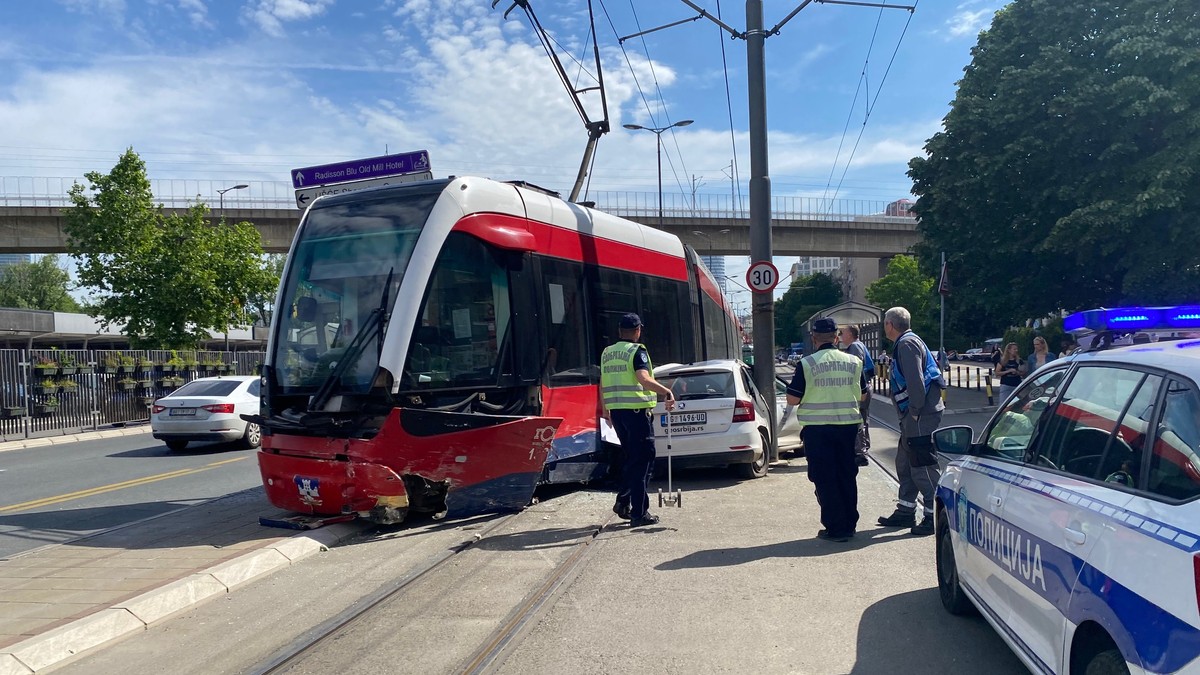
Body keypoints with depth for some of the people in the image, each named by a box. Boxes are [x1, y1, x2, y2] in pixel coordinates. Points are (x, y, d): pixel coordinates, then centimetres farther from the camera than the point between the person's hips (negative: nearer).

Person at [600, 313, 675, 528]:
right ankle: (639, 513, -2)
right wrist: (667, 392, -24)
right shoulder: (637, 351, -8)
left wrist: (605, 409, 30)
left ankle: (623, 502, 18)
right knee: (642, 460, -1)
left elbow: (602, 384, 20)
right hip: (636, 409, -7)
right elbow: (644, 379, -24)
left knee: (632, 457, 20)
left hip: (616, 410, 7)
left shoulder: (607, 353, 13)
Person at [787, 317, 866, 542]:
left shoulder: (806, 364, -9)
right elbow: (862, 395, 13)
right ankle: (849, 524, 22)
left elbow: (792, 399, -7)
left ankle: (836, 528, 4)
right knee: (847, 476, 15)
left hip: (817, 428, -4)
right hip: (848, 425, 4)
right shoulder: (854, 362, 3)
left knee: (825, 479, 3)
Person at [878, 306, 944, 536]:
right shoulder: (905, 343, 19)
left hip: (921, 416, -11)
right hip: (914, 416, 11)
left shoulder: (907, 344, -14)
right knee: (904, 463, 17)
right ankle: (905, 512, 25)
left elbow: (915, 381, -23)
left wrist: (915, 411, -18)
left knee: (923, 467, -6)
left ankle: (934, 517, -1)